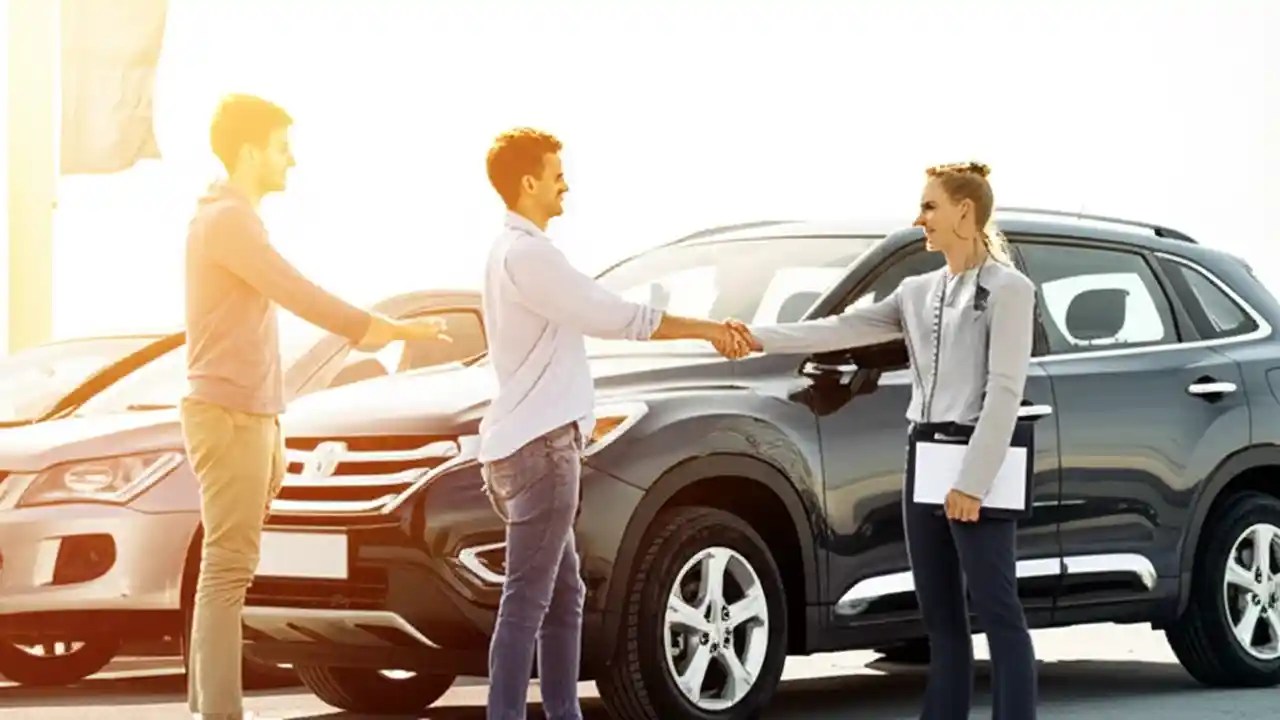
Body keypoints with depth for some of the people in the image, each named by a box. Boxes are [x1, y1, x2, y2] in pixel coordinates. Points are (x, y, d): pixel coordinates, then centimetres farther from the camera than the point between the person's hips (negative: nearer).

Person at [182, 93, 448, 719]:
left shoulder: (233, 218, 18)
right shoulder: (227, 219, -14)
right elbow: (298, 295, -19)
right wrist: (392, 330, -12)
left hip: (248, 415, 10)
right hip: (229, 415, -10)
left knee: (227, 565, 9)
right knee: (229, 567, -10)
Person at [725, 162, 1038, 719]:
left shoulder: (1007, 289, -7)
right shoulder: (919, 292, 15)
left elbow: (1003, 392, -13)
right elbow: (846, 328, 7)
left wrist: (973, 482, -18)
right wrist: (763, 339, -5)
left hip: (974, 465, -8)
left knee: (997, 612, -7)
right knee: (940, 616, 9)